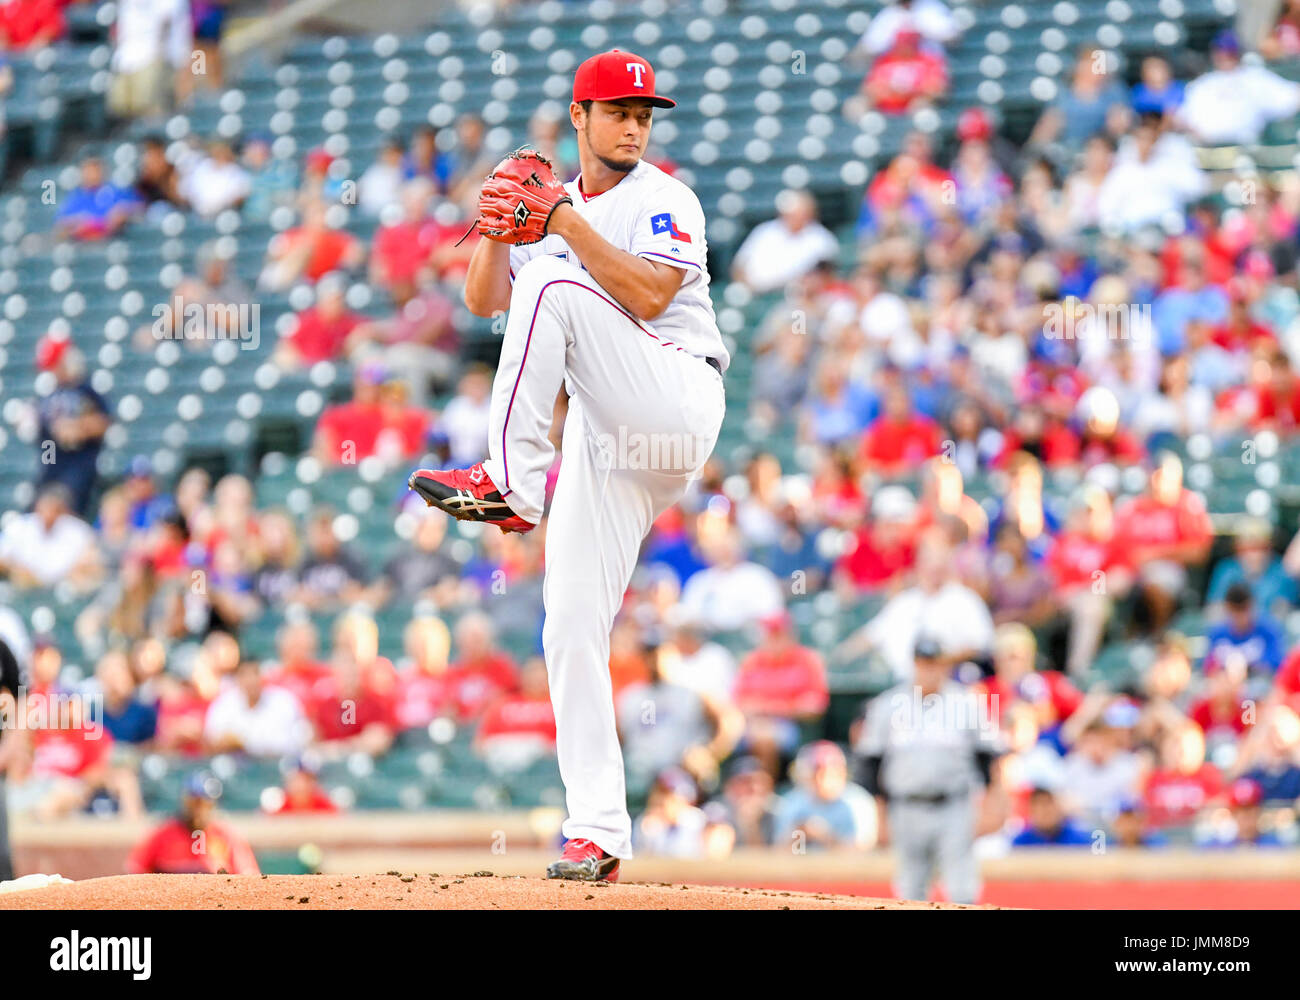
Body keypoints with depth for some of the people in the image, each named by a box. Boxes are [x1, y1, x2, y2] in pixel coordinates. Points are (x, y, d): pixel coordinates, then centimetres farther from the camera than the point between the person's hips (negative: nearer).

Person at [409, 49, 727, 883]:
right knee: (573, 626, -4)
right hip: (605, 436, 6)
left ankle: (511, 483, -29)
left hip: (680, 402, -6)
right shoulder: (551, 209, 20)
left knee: (554, 286, -25)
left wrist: (569, 225, -18)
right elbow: (483, 301, 12)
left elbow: (650, 296, -16)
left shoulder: (663, 200, 0)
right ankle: (598, 833, -1)